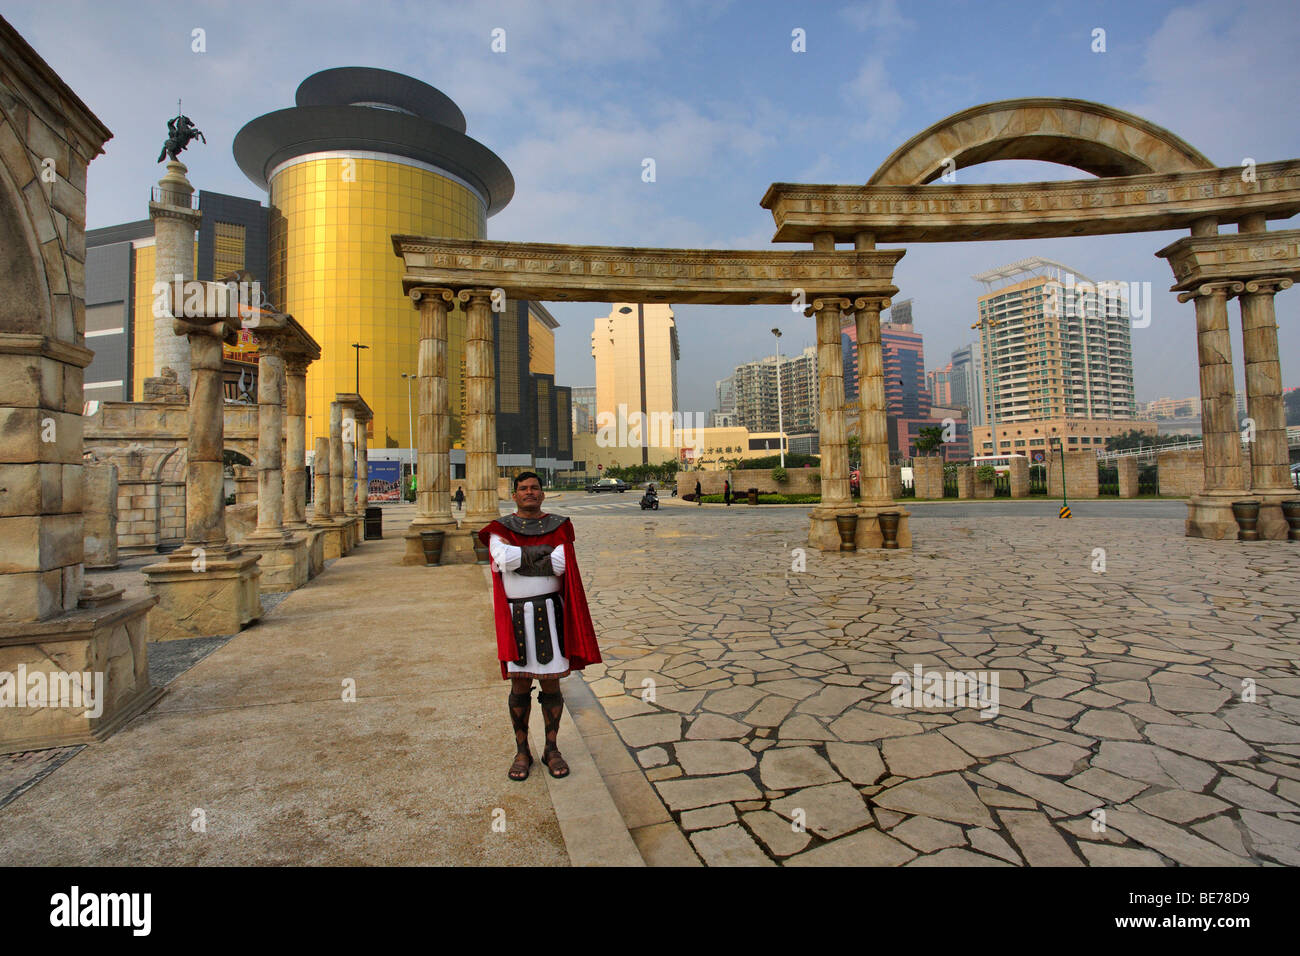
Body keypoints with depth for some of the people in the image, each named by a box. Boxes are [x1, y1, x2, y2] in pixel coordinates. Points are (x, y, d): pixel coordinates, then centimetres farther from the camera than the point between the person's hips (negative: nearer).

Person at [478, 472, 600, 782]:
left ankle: (551, 749, 25)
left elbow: (561, 564, -14)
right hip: (516, 616, 0)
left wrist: (519, 556, -11)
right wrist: (543, 551, -12)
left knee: (551, 684, 8)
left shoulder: (558, 526, 2)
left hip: (550, 613, 0)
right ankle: (522, 751, 25)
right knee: (519, 686, 8)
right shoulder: (500, 529, 2)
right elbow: (505, 559, -18)